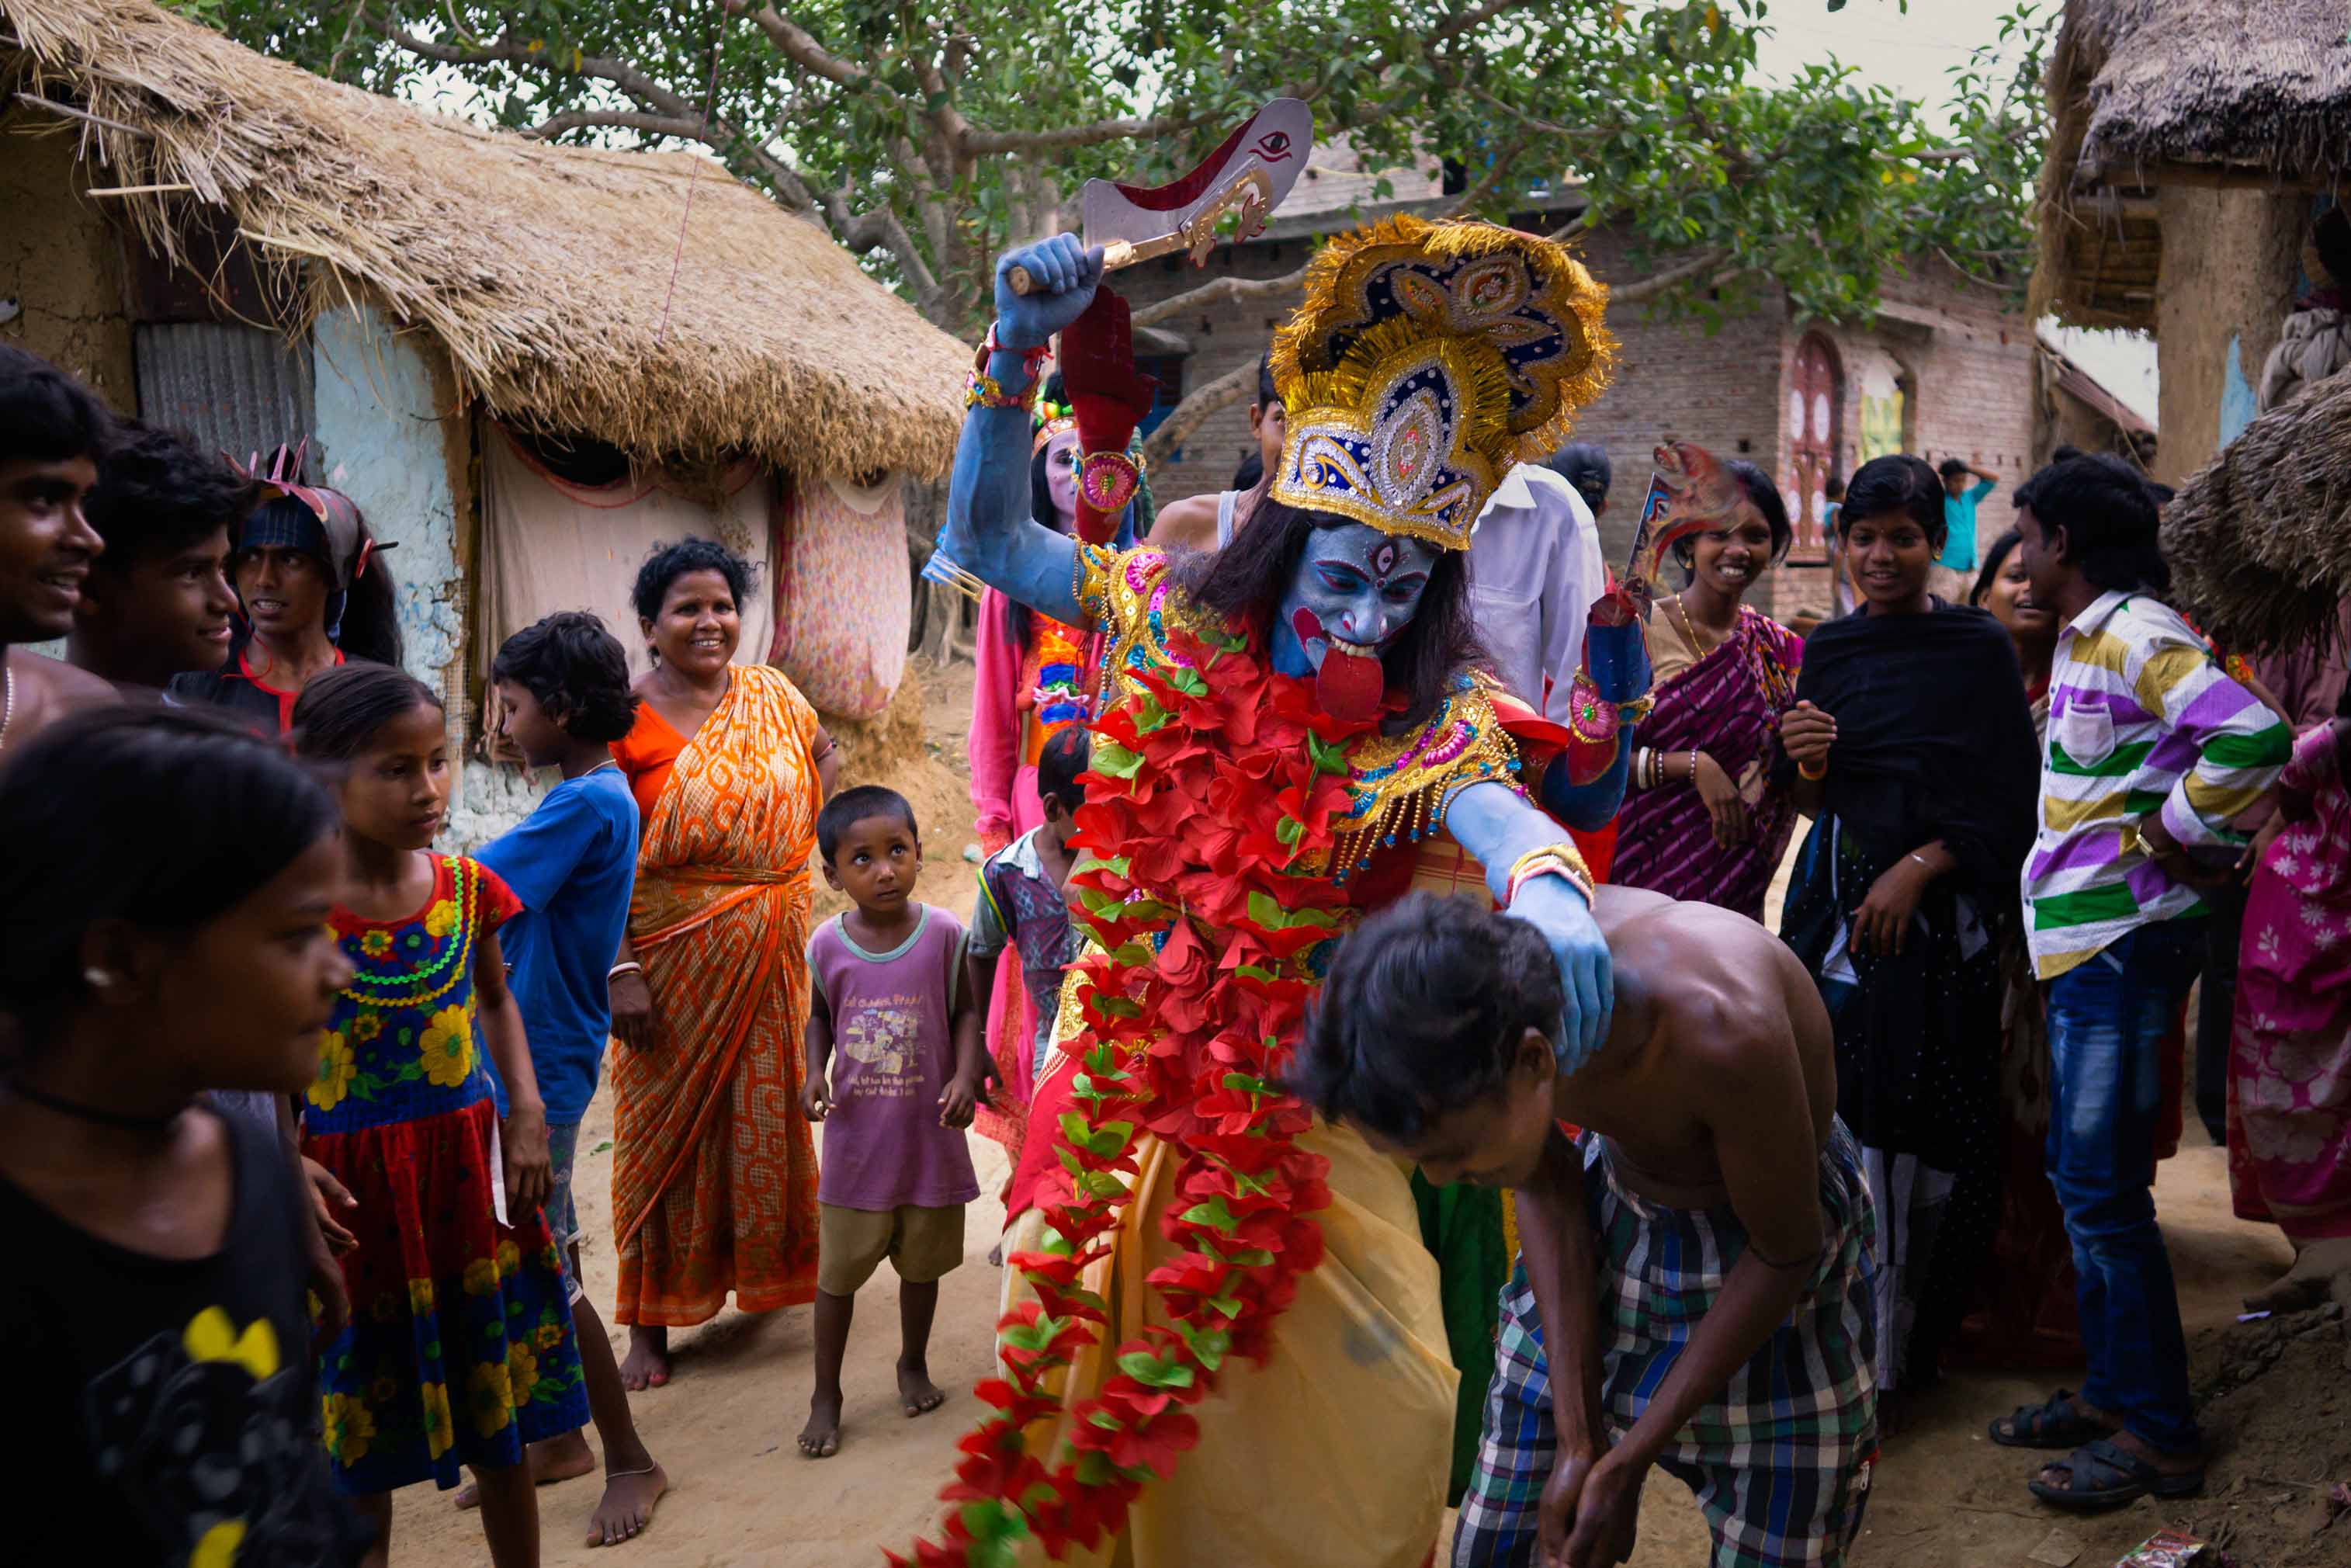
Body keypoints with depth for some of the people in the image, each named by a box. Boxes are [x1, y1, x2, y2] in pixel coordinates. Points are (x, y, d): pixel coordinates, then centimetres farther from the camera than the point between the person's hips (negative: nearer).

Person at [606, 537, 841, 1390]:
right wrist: (621, 971, -18)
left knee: (767, 1106, 14)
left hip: (769, 949, 4)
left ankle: (771, 1264, 34)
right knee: (667, 1122, 4)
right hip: (672, 953, -4)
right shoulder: (626, 718, -11)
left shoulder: (770, 694, 3)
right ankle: (650, 1322, 15)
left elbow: (825, 753, 23)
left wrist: (807, 827, 7)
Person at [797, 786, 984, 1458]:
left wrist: (965, 1076, -15)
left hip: (928, 1132, 0)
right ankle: (826, 1395, 25)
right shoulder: (827, 944, -7)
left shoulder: (944, 934, -10)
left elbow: (966, 1011, 0)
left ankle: (914, 1365, 41)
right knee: (838, 1270, 9)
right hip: (855, 1136, 0)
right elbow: (819, 1016, 8)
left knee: (922, 1262, 17)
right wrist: (815, 1072, -10)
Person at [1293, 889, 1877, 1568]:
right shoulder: (1475, 976, -26)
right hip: (1614, 1205, 4)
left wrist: (1631, 1462, -16)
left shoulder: (1721, 1031, -41)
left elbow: (1786, 1255, -22)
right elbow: (1549, 1190, -8)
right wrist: (1580, 1439, -10)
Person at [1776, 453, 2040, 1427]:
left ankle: (1910, 1344, 9)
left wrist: (1920, 865, -14)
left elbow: (2007, 803, -3)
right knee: (1842, 1115, 0)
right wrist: (1806, 766, -8)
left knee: (1929, 1123, -3)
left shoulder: (1980, 649, 0)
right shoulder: (1828, 650, 10)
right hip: (1840, 903, 3)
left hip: (1944, 912, -3)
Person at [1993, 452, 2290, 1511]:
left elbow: (2253, 737, -29)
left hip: (2124, 941, -10)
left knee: (2102, 1191, -5)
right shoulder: (2083, 639, 16)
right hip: (2084, 941, 10)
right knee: (2082, 1179, 16)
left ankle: (2157, 1434, 5)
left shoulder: (2135, 634, -16)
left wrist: (2178, 835, -18)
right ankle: (2112, 1390, 27)